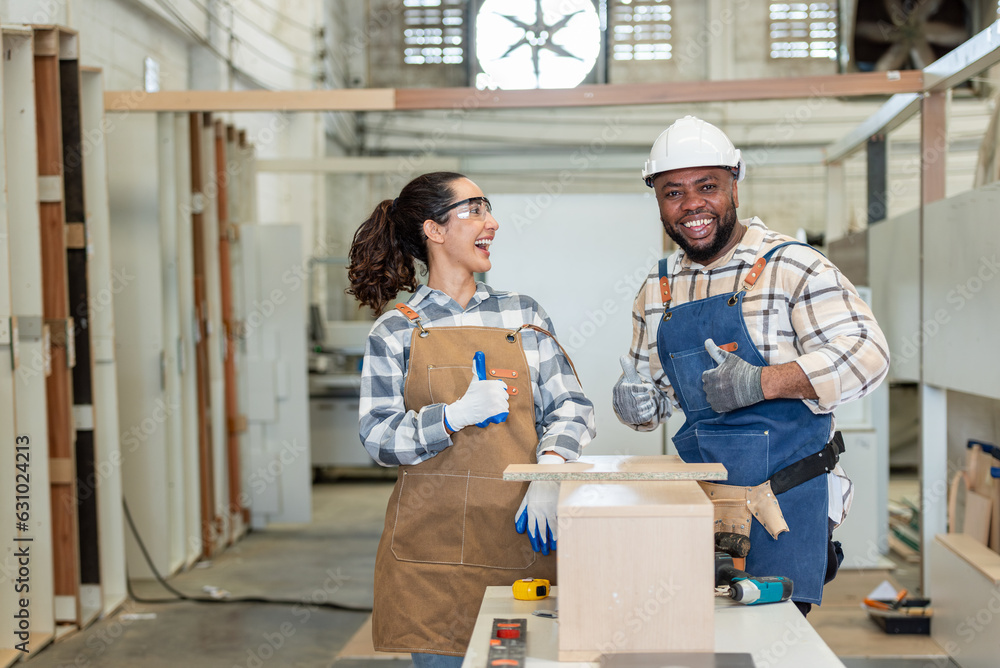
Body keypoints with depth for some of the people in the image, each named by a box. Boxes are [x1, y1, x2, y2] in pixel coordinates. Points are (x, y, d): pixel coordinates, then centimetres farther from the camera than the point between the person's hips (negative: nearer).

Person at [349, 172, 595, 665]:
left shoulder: (523, 315, 11)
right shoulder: (395, 331, 4)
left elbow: (570, 405, 6)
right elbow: (378, 438, -2)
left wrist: (549, 472, -13)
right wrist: (456, 416, -18)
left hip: (520, 537, 2)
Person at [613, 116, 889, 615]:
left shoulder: (791, 266, -8)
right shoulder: (657, 288, 10)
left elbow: (865, 354, -17)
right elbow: (649, 383, 21)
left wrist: (762, 382, -26)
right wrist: (634, 401, -4)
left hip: (786, 500, -5)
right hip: (698, 499, 5)